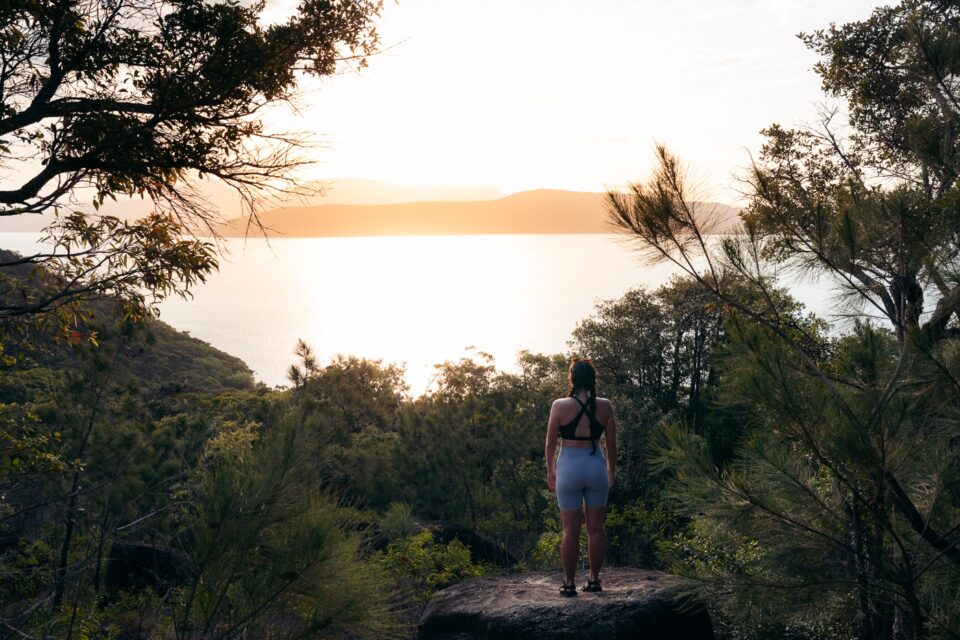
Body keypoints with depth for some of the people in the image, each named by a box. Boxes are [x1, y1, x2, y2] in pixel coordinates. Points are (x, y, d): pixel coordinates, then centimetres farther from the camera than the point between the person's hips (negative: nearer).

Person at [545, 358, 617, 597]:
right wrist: (612, 470, 19)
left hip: (569, 467, -2)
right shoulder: (605, 406, -2)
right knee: (596, 528, 11)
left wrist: (550, 471, 14)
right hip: (596, 467, 2)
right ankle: (594, 579, 20)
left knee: (571, 530, 5)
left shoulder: (560, 406, -7)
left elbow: (550, 444, -1)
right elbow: (612, 444, 4)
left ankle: (569, 583, 11)